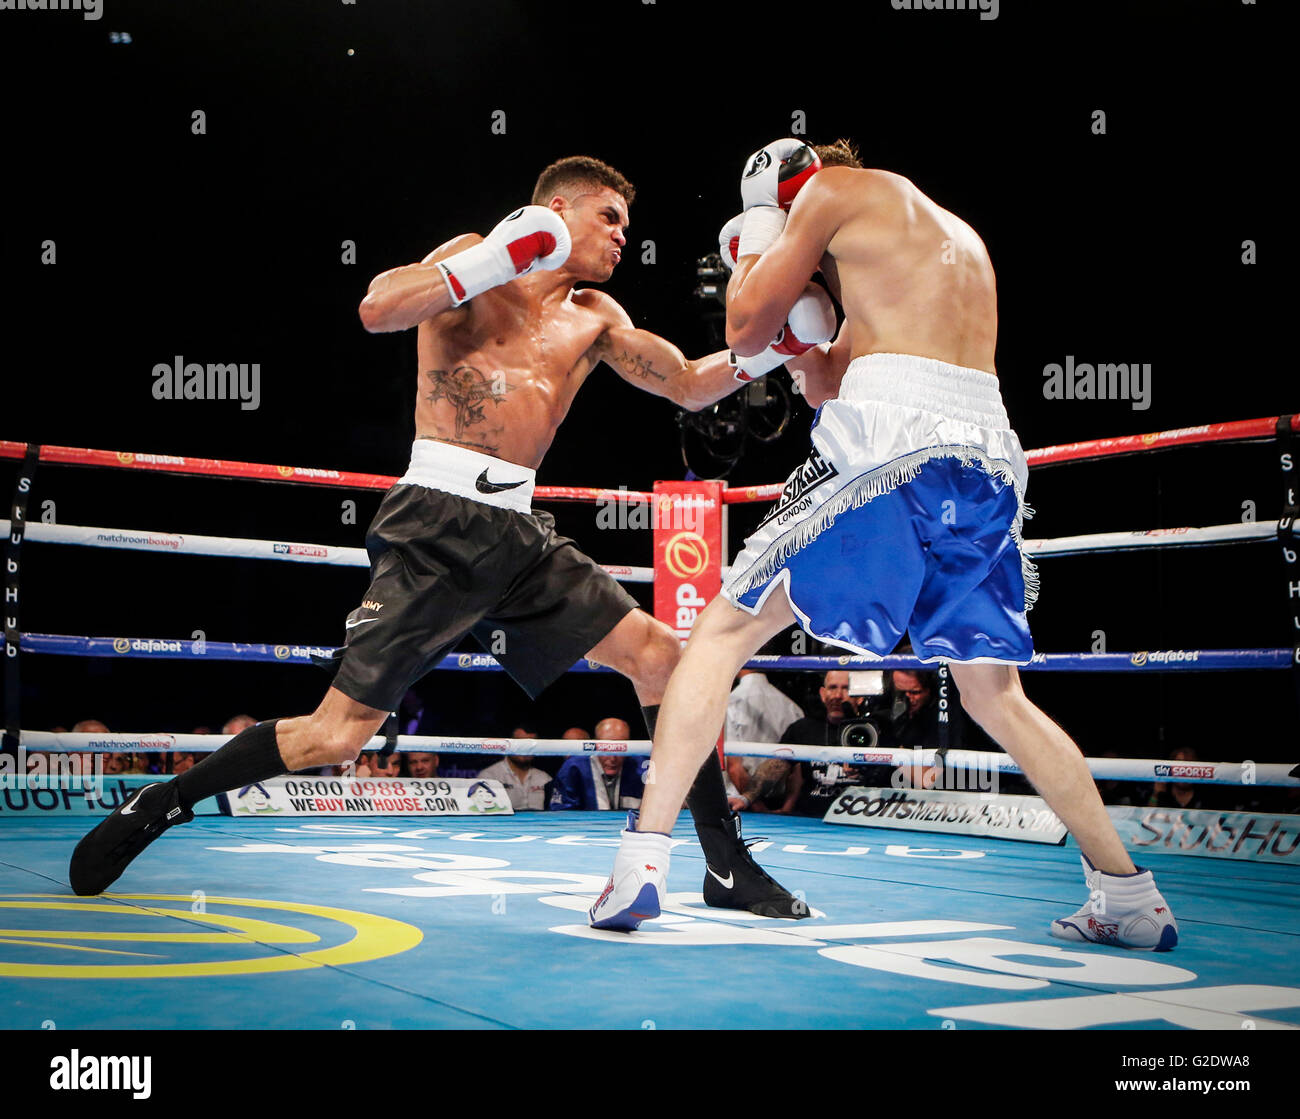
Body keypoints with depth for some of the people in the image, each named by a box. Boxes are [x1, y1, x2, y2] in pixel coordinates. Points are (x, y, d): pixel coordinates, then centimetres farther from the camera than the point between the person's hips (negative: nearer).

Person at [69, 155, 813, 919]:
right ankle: (157, 806, 12)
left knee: (659, 655, -3)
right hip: (439, 526, -6)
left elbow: (689, 386, 16)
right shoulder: (475, 259, 3)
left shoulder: (594, 319, 19)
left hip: (522, 533, 6)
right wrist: (502, 255, -19)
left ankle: (728, 868, 6)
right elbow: (378, 310, -14)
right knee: (337, 735, -9)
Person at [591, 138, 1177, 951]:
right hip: (991, 456, 7)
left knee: (722, 631, 4)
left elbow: (745, 330, 15)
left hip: (895, 443, -7)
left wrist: (761, 224, 28)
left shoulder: (835, 189, 12)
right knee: (996, 695, 20)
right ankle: (1129, 897, 22)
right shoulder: (958, 236, 33)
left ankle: (642, 862, -4)